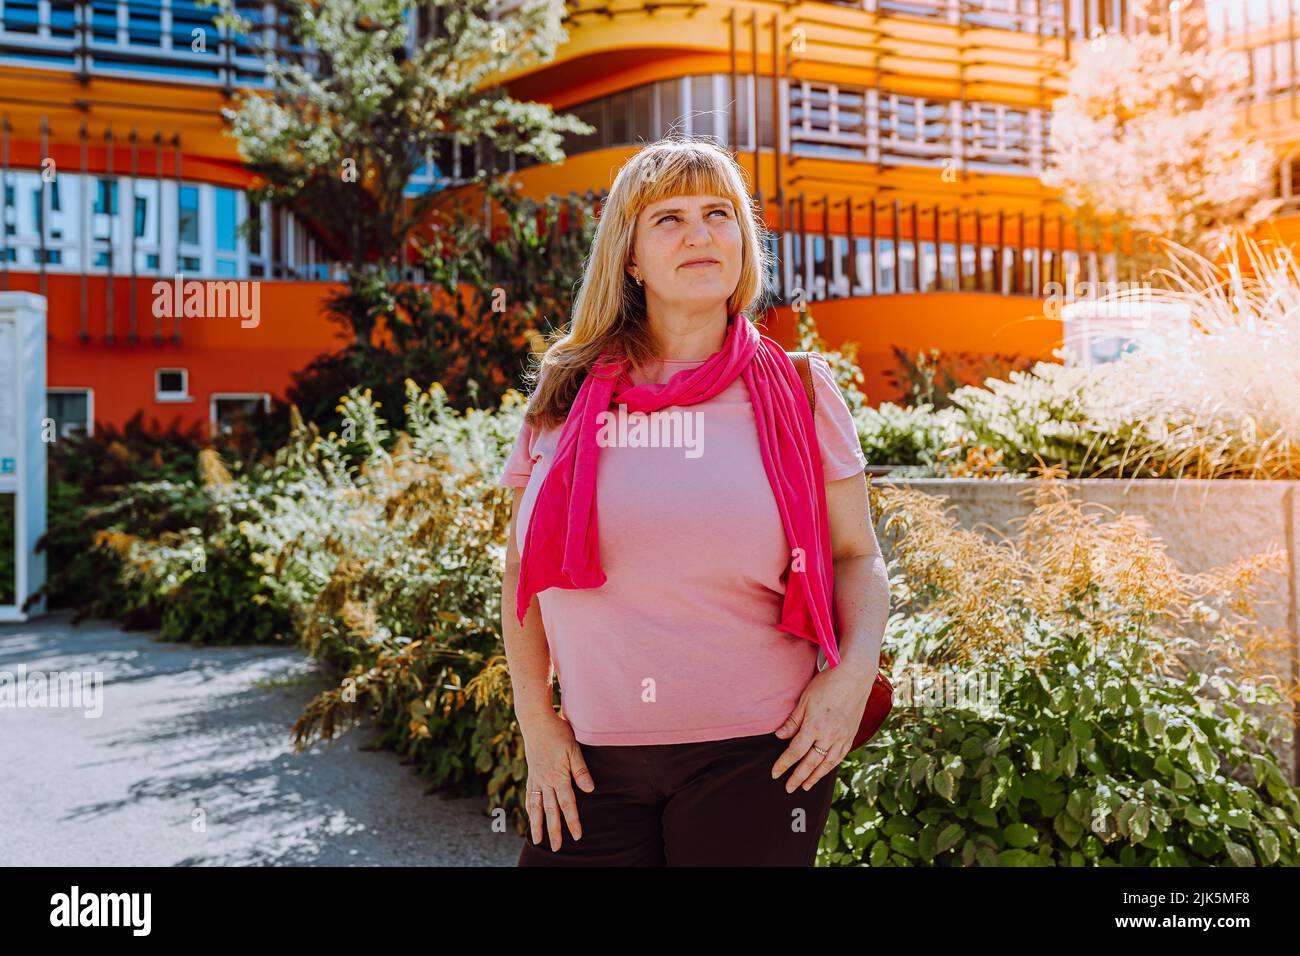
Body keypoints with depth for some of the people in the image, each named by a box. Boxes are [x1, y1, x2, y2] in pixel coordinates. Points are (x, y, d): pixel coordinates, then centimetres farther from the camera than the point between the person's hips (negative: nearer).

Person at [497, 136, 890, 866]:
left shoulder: (800, 392, 1)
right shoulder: (567, 396, 4)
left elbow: (856, 557, 5)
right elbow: (525, 568, 9)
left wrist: (854, 671, -12)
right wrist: (536, 720, 4)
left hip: (758, 751, -1)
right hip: (595, 760, 2)